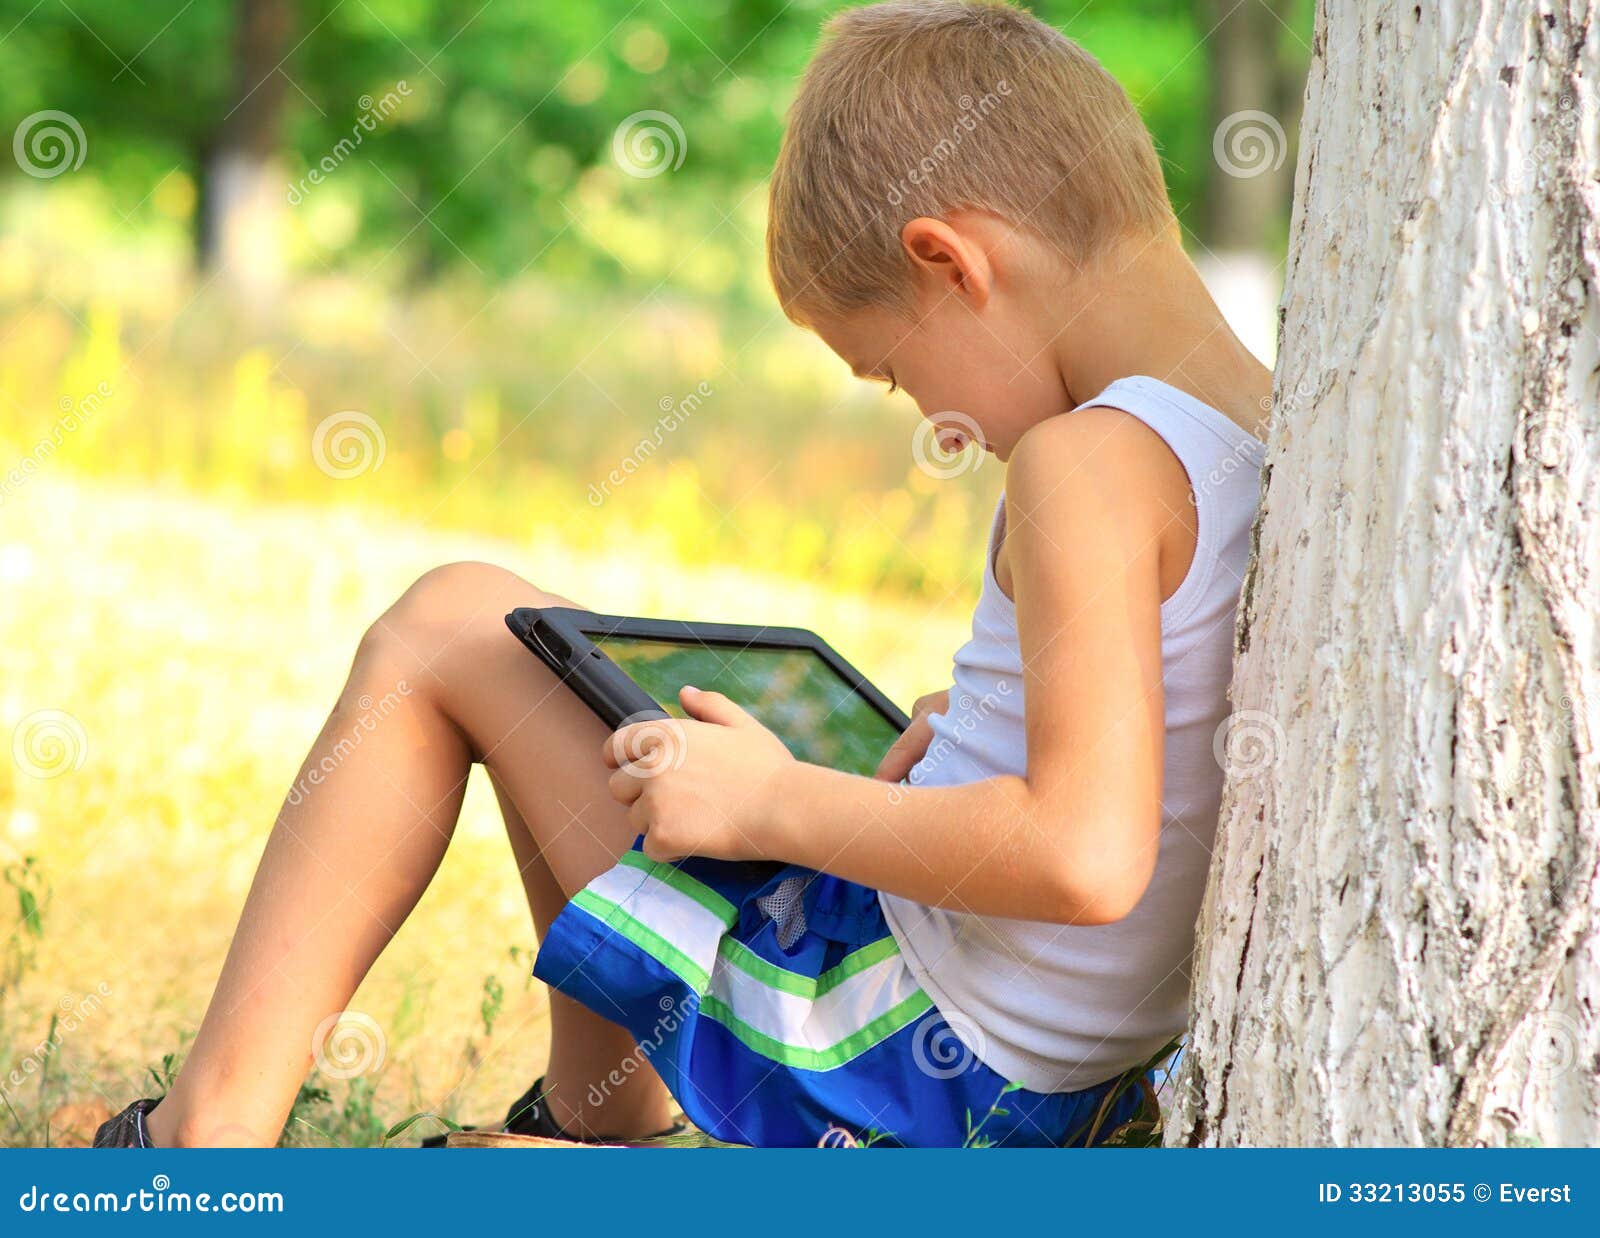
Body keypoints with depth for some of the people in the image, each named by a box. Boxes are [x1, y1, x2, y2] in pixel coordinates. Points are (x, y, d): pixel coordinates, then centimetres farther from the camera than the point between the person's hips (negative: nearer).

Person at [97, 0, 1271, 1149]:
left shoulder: (1092, 464, -23)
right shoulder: (1280, 443, 4)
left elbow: (1088, 856, -32)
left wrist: (774, 803, -21)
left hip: (909, 1058, -9)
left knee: (451, 627, 2)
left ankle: (211, 1136, 2)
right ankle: (598, 1124, 33)